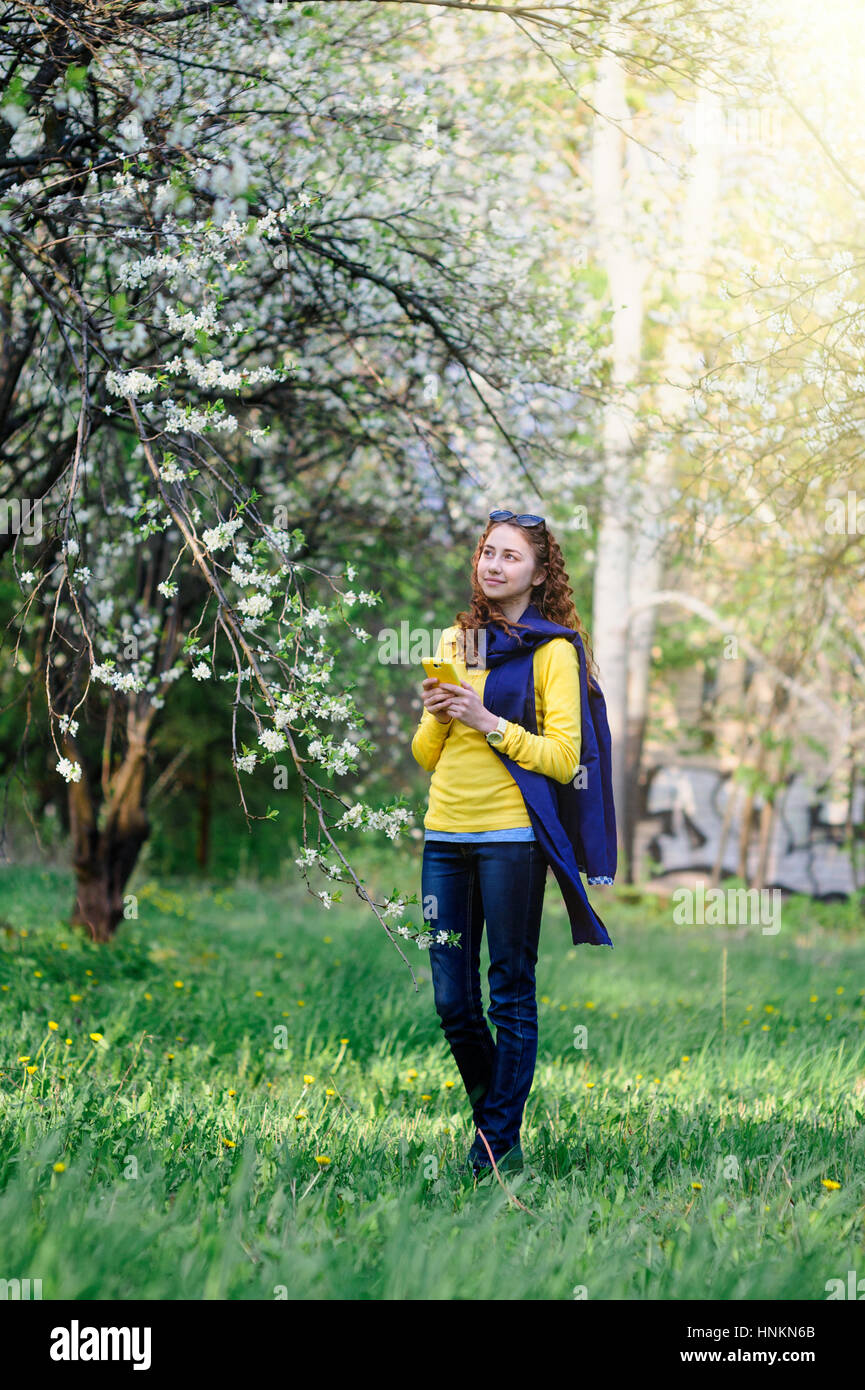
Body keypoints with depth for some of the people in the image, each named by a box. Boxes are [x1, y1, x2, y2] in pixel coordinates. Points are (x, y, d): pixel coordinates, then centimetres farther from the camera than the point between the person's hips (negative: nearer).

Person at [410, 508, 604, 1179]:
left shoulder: (553, 649, -1)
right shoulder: (455, 641, 15)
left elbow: (564, 759, -8)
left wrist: (487, 721, -14)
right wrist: (436, 714, -3)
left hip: (511, 836, -5)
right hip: (446, 836, 5)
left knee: (511, 995, 0)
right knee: (452, 999, 7)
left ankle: (501, 1142, 7)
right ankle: (490, 1112, 27)